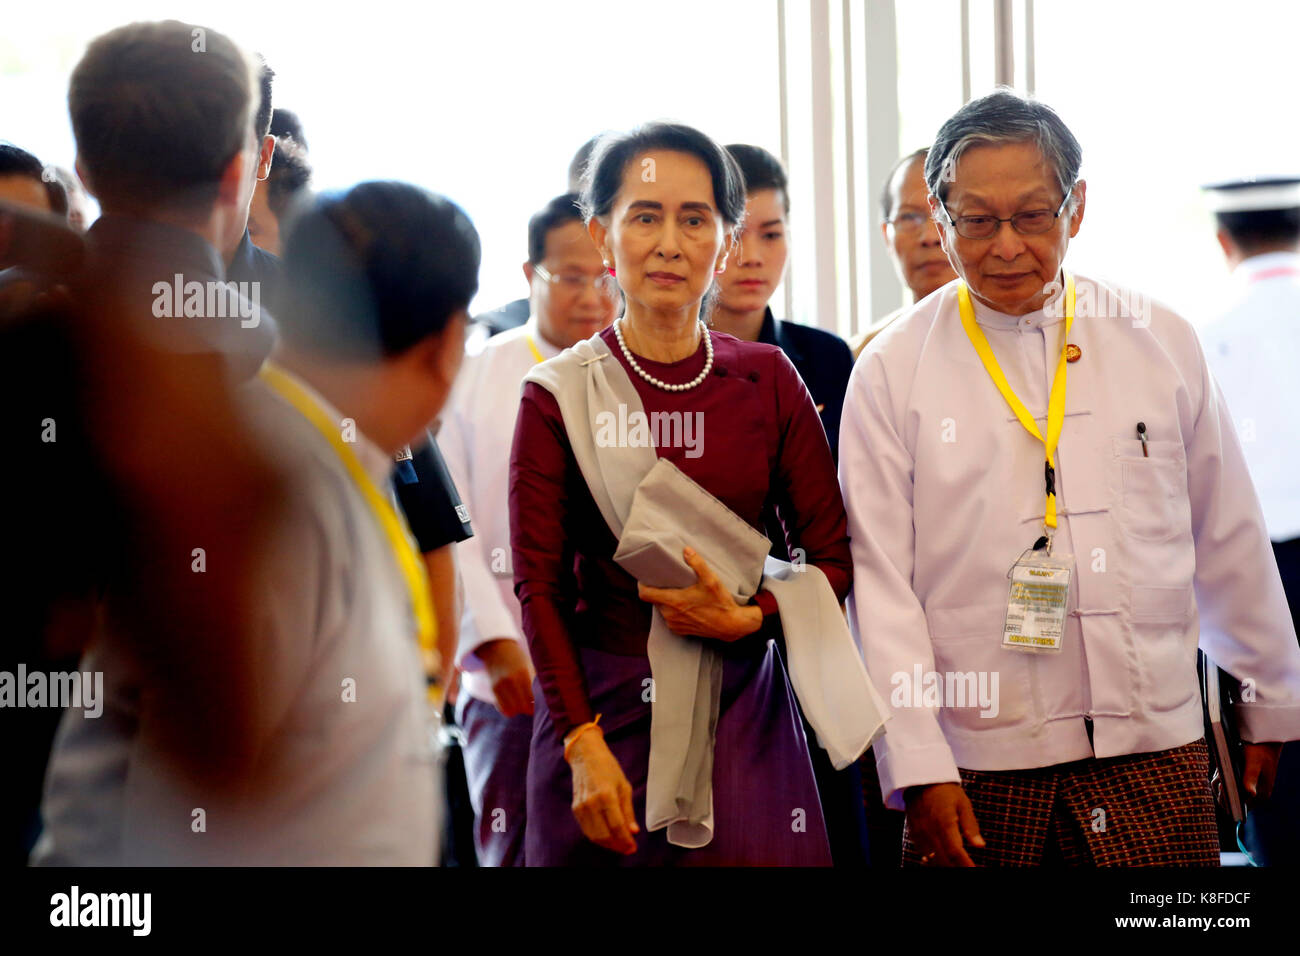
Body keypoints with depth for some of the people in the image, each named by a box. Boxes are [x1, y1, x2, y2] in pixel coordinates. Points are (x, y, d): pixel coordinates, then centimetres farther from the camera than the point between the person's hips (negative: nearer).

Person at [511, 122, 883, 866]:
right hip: (605, 707, -1)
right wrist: (583, 744, -14)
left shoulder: (769, 381, 4)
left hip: (744, 709, 2)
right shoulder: (559, 397, -2)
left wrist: (750, 616, -13)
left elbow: (836, 554, 5)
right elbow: (540, 588, -5)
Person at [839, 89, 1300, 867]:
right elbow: (880, 581, -2)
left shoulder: (1161, 344, 7)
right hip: (974, 772, -1)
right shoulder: (892, 371, 1)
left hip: (1153, 753, 2)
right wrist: (918, 767, -8)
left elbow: (1231, 544, 14)